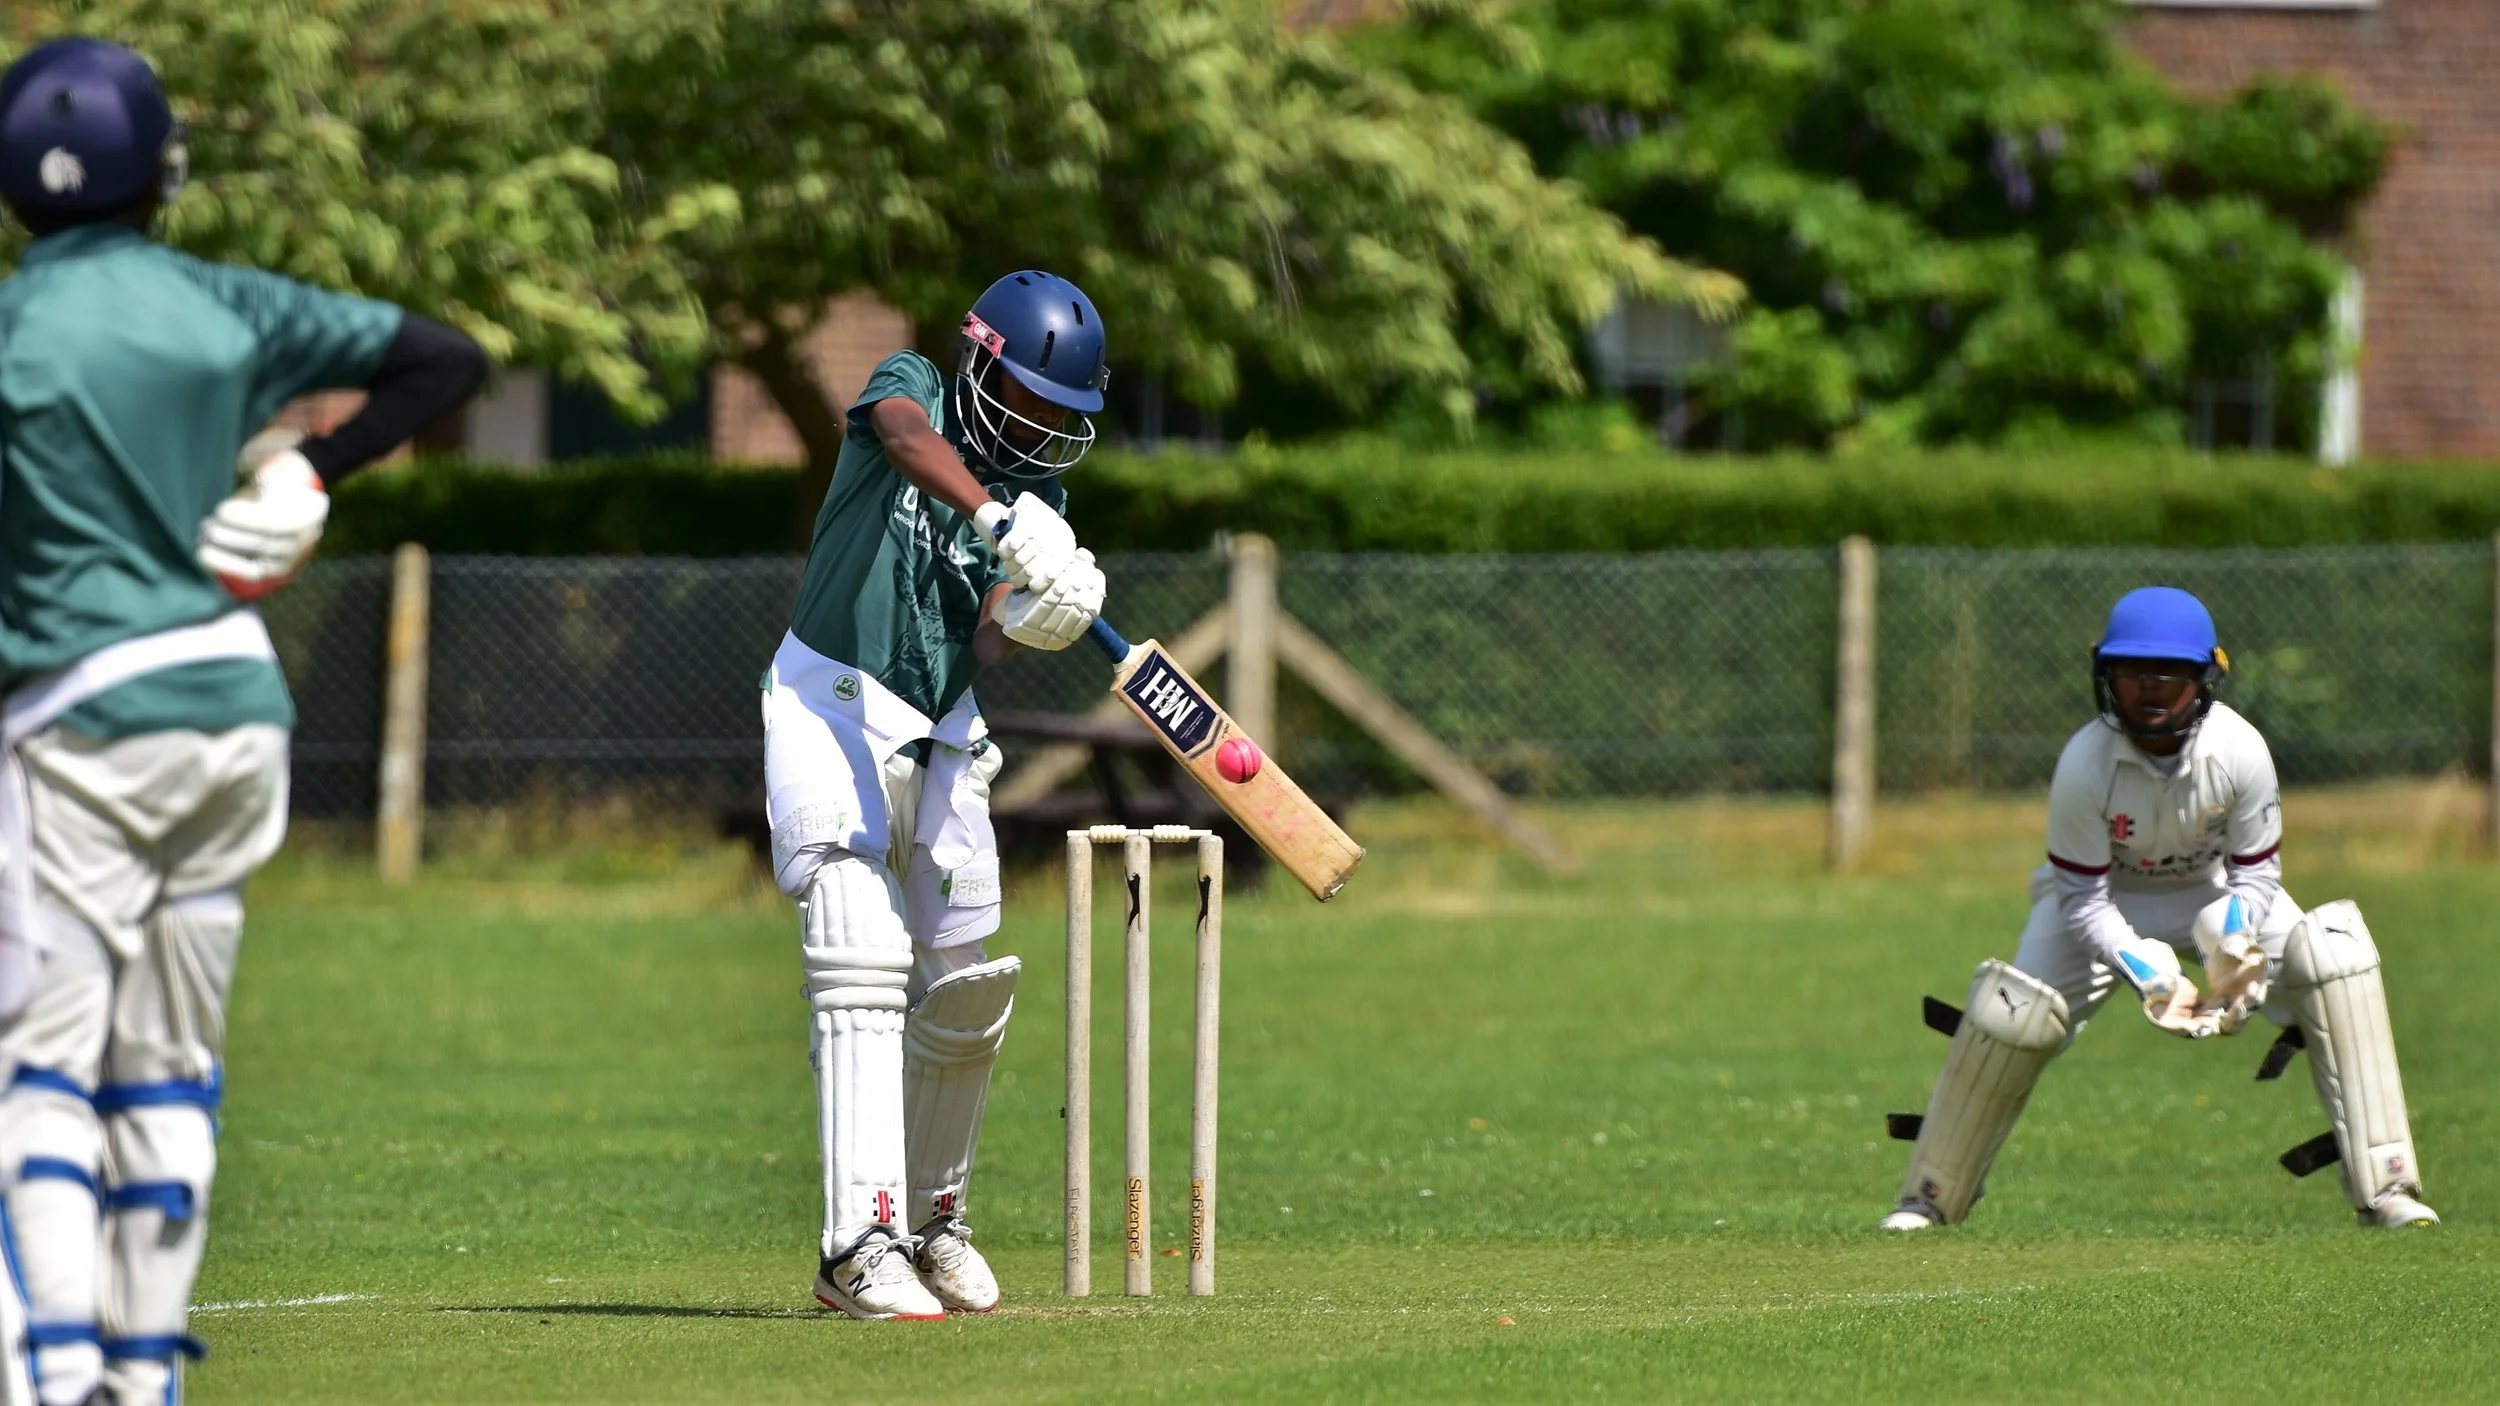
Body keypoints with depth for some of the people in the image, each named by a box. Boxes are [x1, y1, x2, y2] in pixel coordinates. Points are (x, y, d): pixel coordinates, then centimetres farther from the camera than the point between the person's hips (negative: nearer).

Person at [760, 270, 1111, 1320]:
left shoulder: (1038, 495, 5)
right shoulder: (912, 386, -6)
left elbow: (989, 642, -10)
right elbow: (905, 433, -32)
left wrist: (1038, 619, -33)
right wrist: (997, 517, -49)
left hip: (940, 736, 6)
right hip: (831, 706, -6)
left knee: (962, 991, 9)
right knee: (863, 966, -19)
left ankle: (931, 1220, 28)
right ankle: (862, 1241, -27)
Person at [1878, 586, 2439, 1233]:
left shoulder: (2240, 751, -26)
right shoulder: (2084, 765, -30)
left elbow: (2256, 869, -13)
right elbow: (2084, 900, -22)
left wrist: (2235, 941, -33)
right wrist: (2143, 971, -36)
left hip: (2212, 889, 2)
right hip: (2106, 895, -1)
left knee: (2335, 958, -20)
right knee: (2012, 1014, -22)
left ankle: (2382, 1187, -14)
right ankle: (1930, 1197, -1)